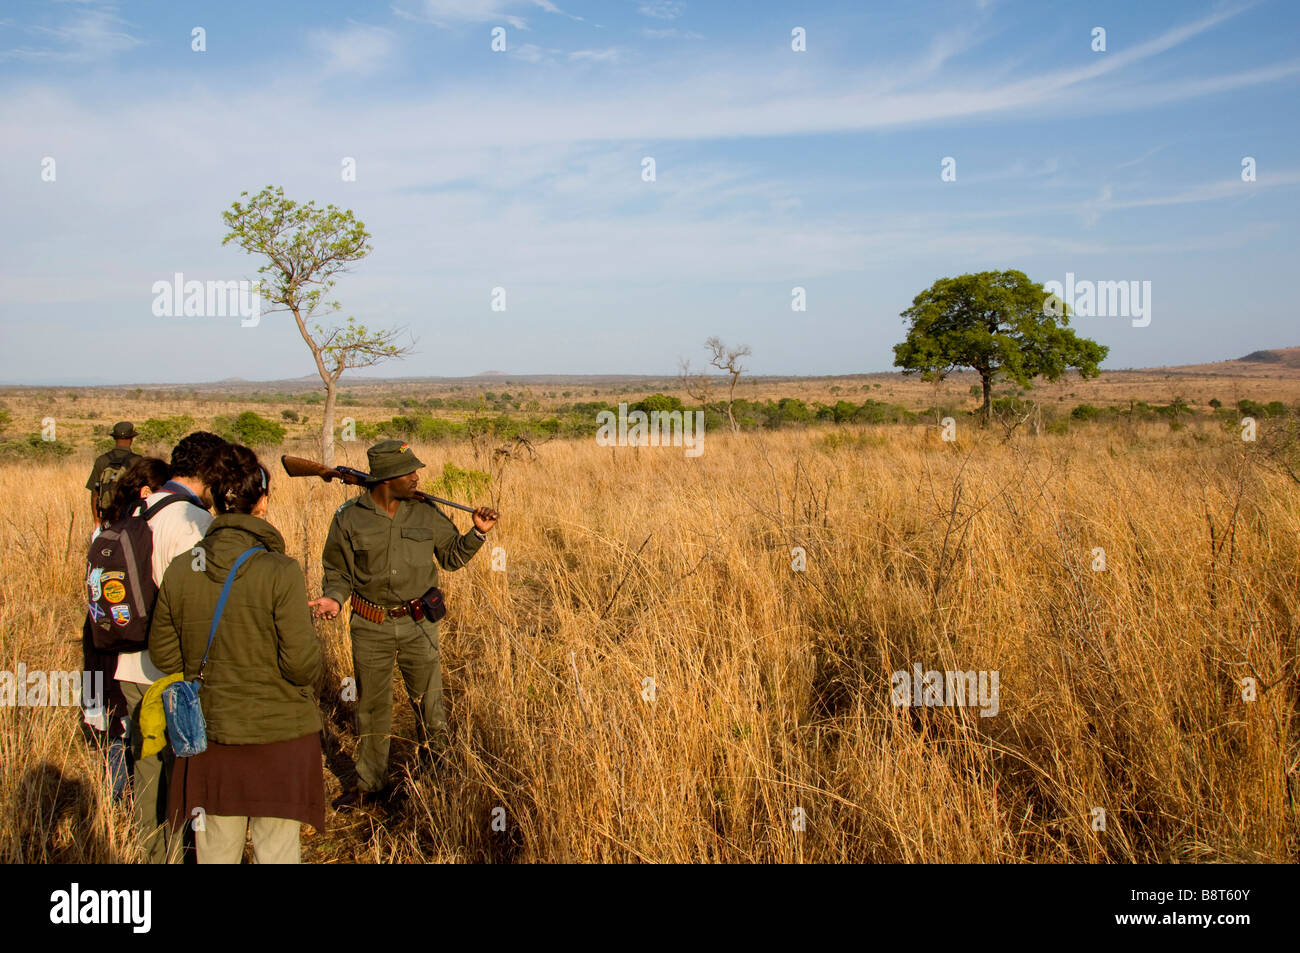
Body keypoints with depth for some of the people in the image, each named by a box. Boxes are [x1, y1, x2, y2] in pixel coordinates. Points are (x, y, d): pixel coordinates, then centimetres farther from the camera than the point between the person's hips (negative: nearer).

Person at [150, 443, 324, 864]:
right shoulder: (280, 573, -18)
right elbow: (301, 661, -18)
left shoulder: (181, 570, -5)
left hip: (208, 735, 4)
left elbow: (163, 654, 4)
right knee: (277, 853, 10)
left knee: (215, 853, 18)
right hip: (278, 734, -4)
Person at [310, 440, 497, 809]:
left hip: (418, 625, 1)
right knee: (372, 709, 11)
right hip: (371, 628, -1)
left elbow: (452, 557, 9)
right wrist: (333, 598, -15)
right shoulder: (350, 519, -6)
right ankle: (369, 783, 27)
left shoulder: (425, 513, -1)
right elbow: (339, 573, 4)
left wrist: (478, 532, -6)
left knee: (430, 706, 9)